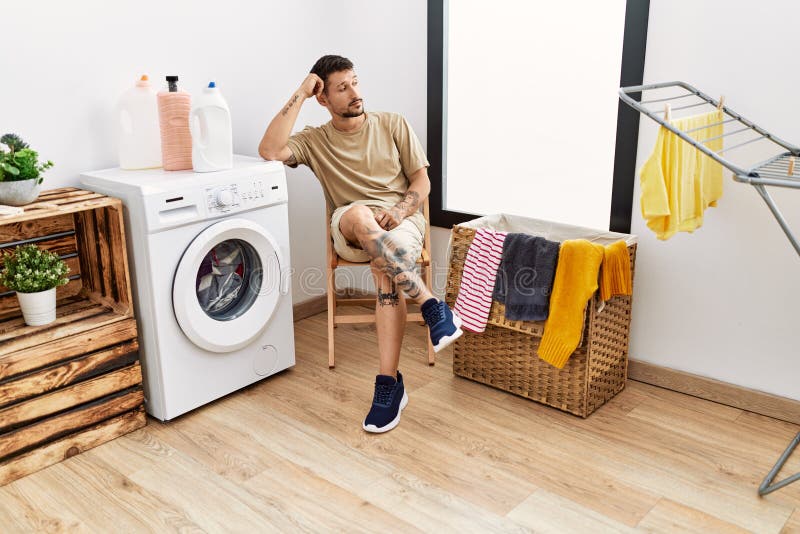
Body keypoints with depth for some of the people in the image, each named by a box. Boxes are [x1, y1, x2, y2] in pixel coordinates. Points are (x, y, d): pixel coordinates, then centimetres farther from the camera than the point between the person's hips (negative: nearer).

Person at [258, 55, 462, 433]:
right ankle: (431, 305, -37)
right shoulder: (315, 140, 10)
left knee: (385, 271, -36)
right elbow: (269, 150, -11)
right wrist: (299, 95, -6)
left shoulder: (393, 125, 9)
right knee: (359, 213, -38)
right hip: (351, 230, 1)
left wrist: (399, 210, -14)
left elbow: (422, 181, 7)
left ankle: (388, 383, -35)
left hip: (401, 221, 0)